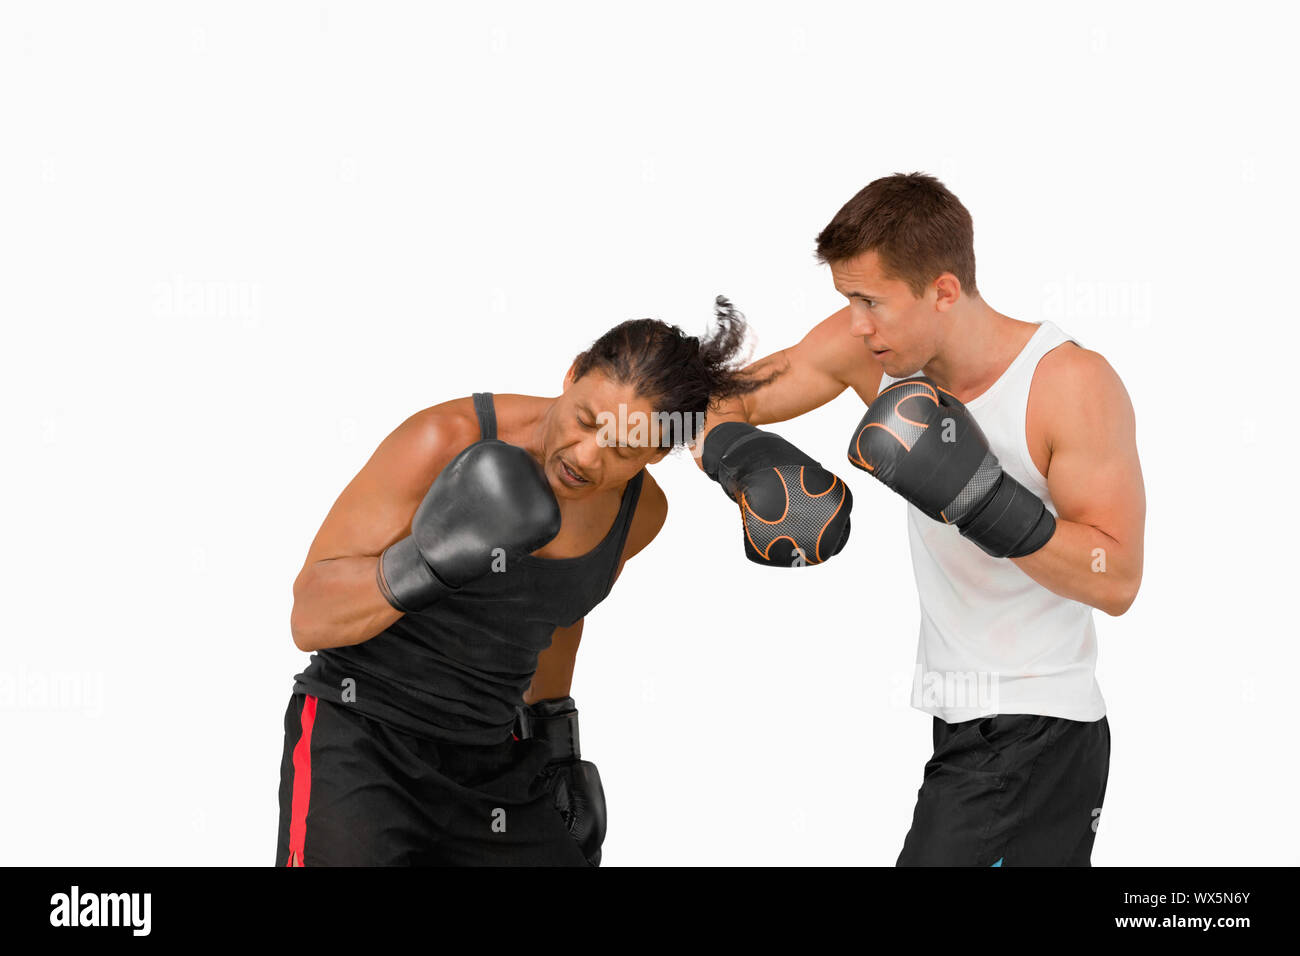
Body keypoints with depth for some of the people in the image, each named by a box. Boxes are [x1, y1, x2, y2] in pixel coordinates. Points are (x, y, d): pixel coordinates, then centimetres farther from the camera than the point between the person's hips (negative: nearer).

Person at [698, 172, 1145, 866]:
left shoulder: (1072, 384, -18)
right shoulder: (866, 349, -3)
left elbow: (1117, 580, -19)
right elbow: (718, 402, 5)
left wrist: (983, 500, -31)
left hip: (1034, 737, -7)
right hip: (951, 723, 7)